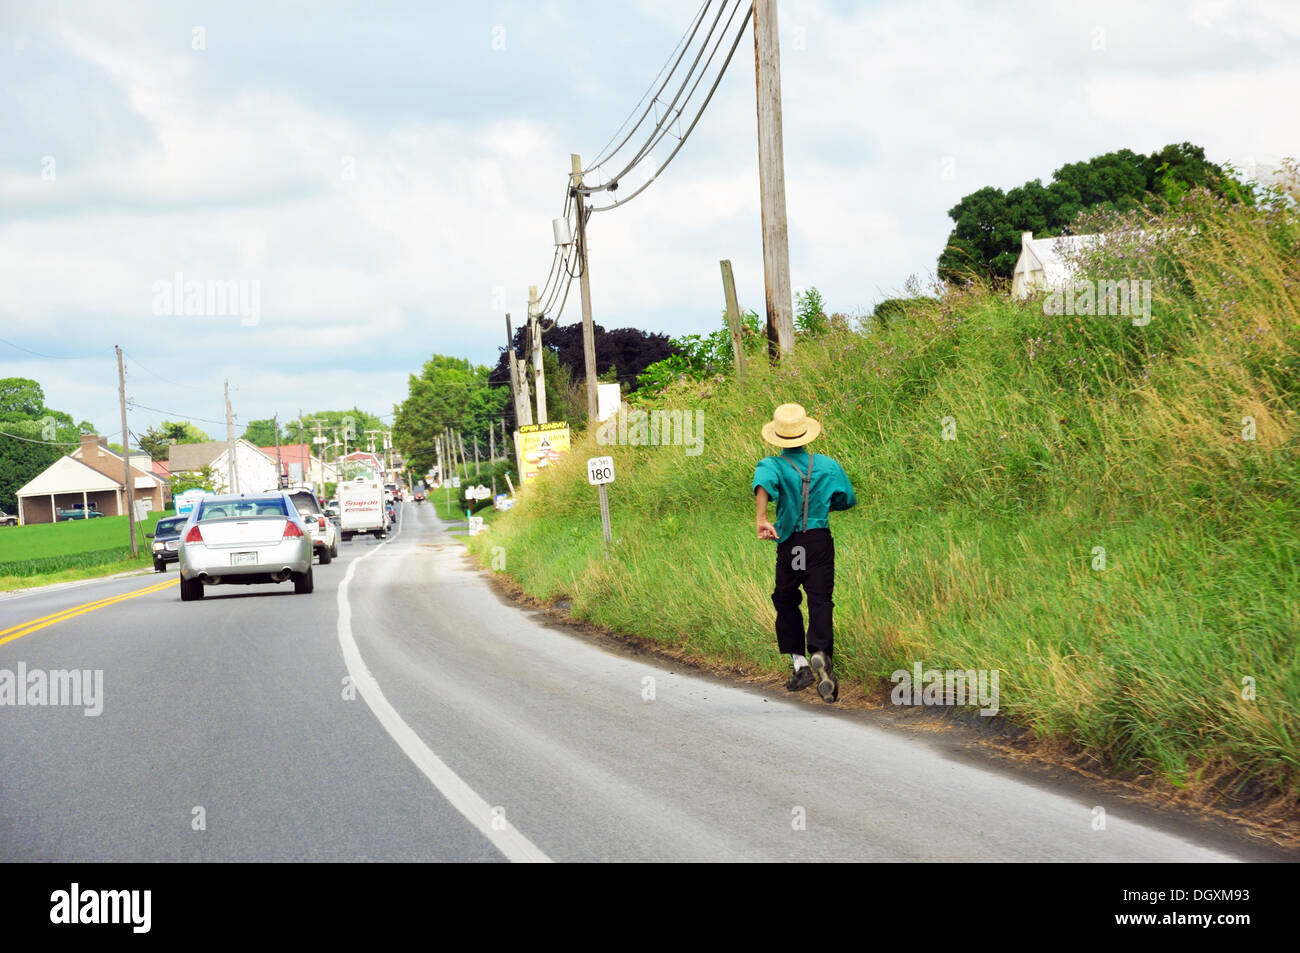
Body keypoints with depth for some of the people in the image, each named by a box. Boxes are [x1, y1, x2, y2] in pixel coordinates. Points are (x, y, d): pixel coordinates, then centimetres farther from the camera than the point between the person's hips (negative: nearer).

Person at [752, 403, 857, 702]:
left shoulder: (771, 465, -3)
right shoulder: (828, 465, 5)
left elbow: (763, 484, -27)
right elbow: (849, 500, 18)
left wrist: (760, 518, -39)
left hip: (789, 544, -1)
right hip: (821, 541, 1)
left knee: (786, 602, 16)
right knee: (820, 601, -6)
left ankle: (799, 663, 10)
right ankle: (820, 653, -31)